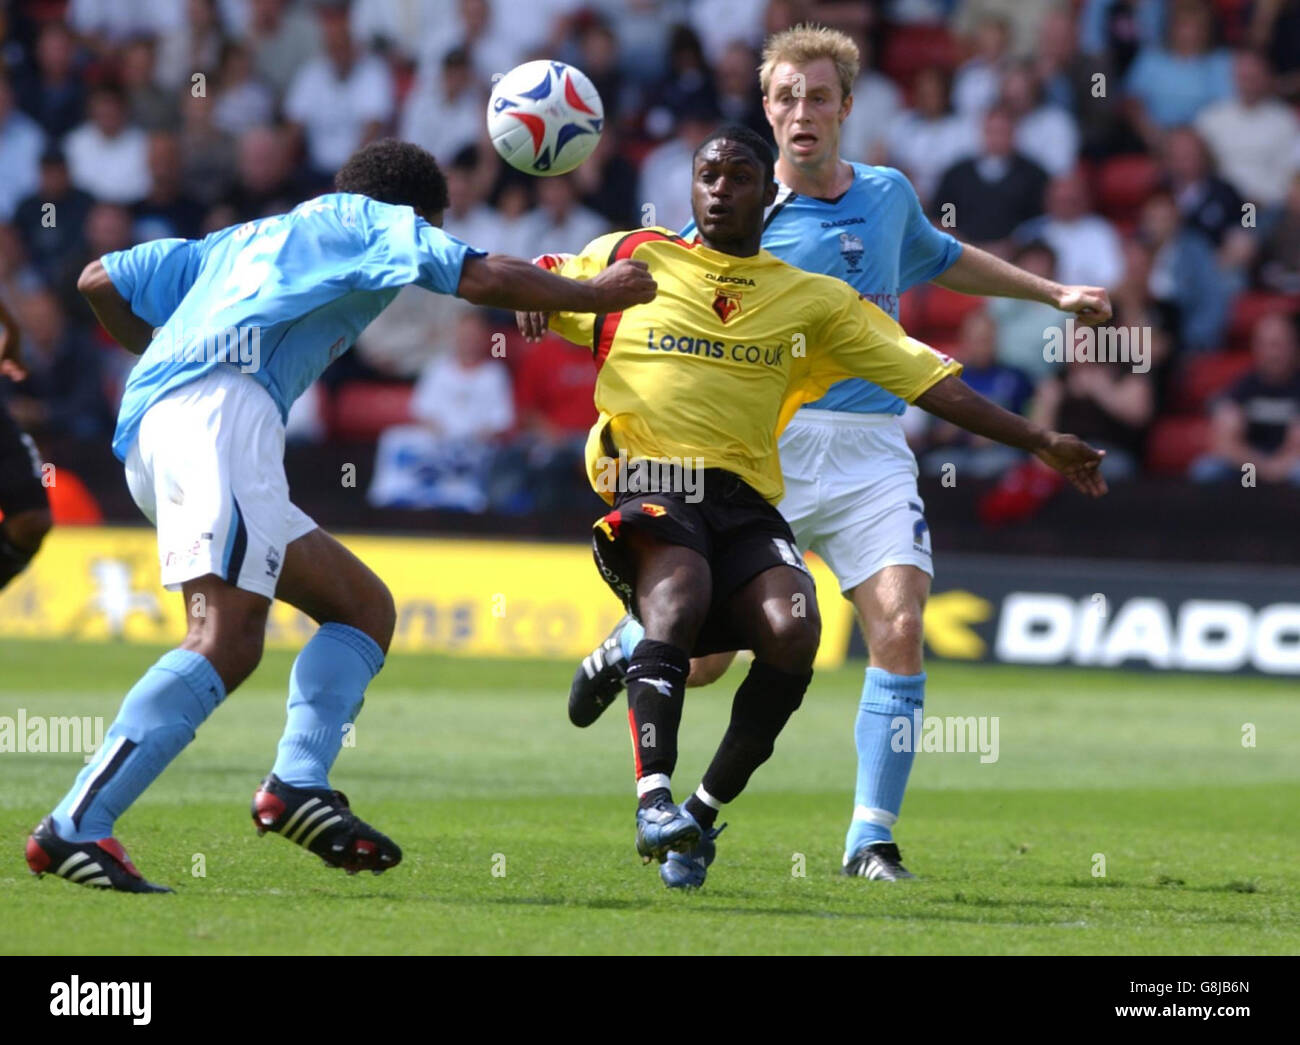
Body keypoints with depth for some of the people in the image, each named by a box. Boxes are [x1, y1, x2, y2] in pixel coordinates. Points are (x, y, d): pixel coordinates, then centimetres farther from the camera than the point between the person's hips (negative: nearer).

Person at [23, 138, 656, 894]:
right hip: (221, 403, -9)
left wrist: (158, 348, 49)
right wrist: (596, 295, 20)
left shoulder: (242, 240, 37)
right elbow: (483, 278, 7)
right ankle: (74, 829, -32)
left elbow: (101, 281, 33)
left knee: (364, 606, 13)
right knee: (228, 639, -23)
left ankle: (299, 783, -7)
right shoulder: (373, 220, 19)